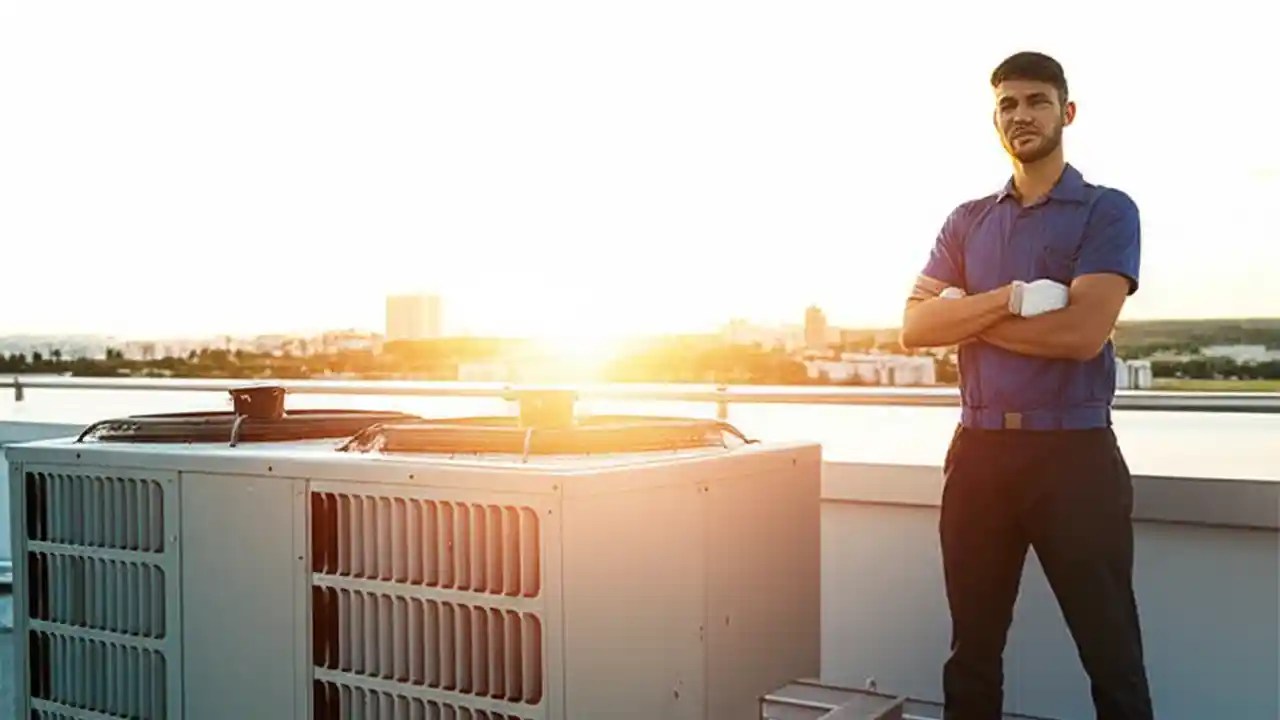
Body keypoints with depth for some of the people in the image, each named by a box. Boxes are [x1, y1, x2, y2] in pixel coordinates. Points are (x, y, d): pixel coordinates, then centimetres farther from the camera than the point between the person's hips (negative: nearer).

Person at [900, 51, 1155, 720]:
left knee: (1112, 655, 4)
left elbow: (1083, 331, -15)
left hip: (1074, 451, -4)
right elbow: (915, 326, -1)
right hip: (978, 450, 4)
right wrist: (1008, 299, -15)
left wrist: (968, 315, -5)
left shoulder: (1107, 211, -1)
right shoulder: (966, 221, 11)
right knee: (973, 648, 13)